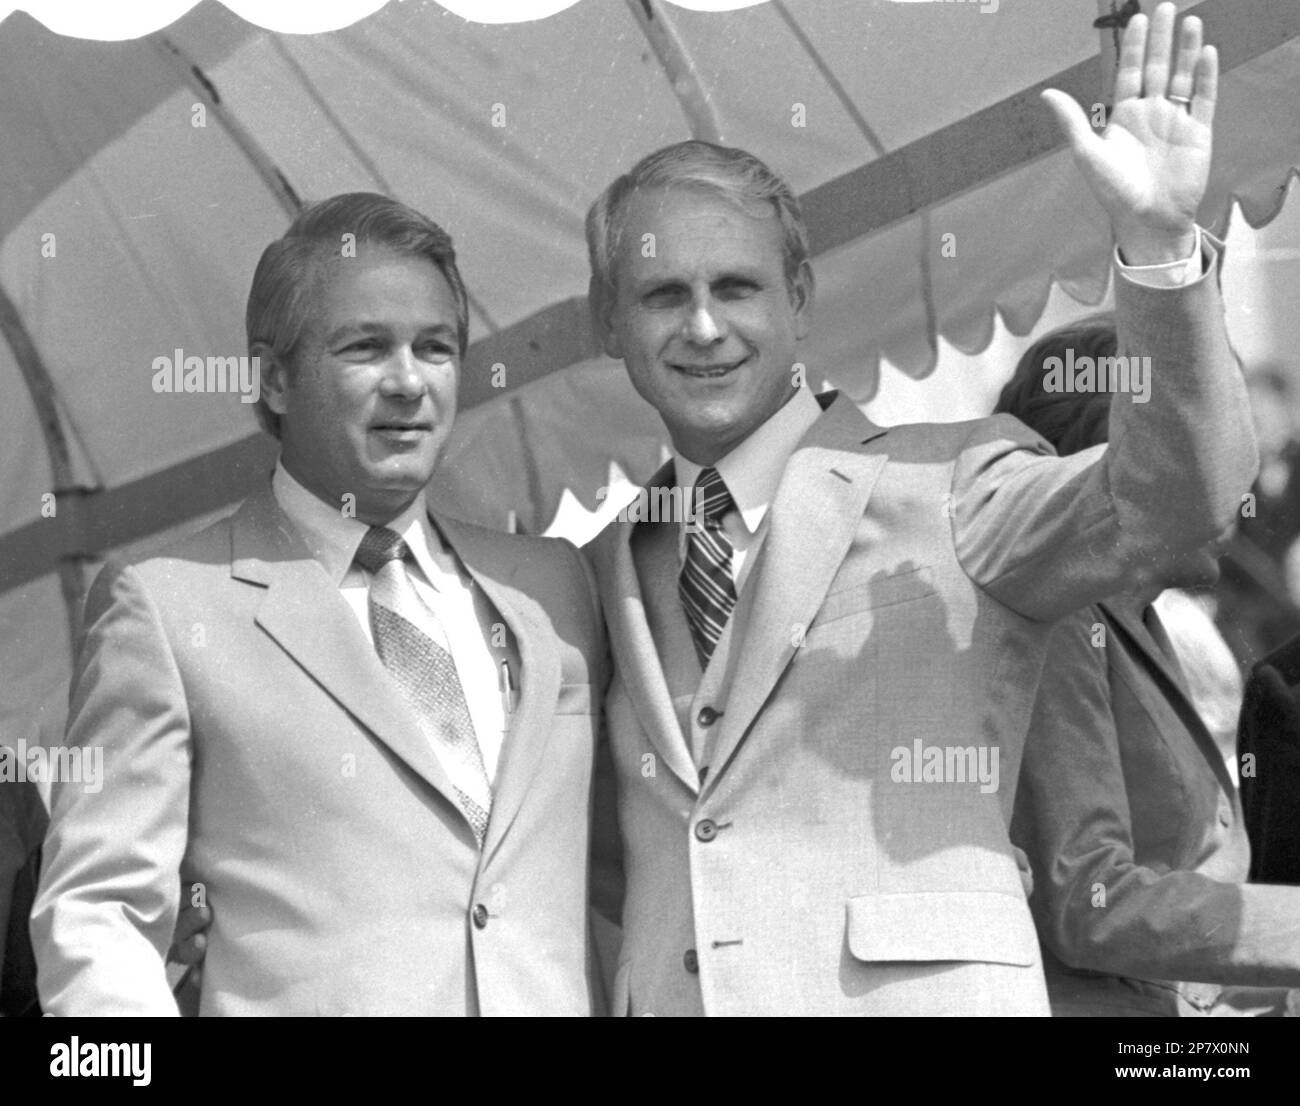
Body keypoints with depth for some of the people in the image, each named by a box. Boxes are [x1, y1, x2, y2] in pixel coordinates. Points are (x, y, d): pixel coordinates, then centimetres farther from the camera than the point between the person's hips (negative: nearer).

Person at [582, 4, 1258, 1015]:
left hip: (919, 989, -3)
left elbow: (1179, 493, -14)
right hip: (660, 994, 4)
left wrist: (1158, 241, -26)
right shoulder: (613, 564, 14)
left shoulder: (952, 487, 1)